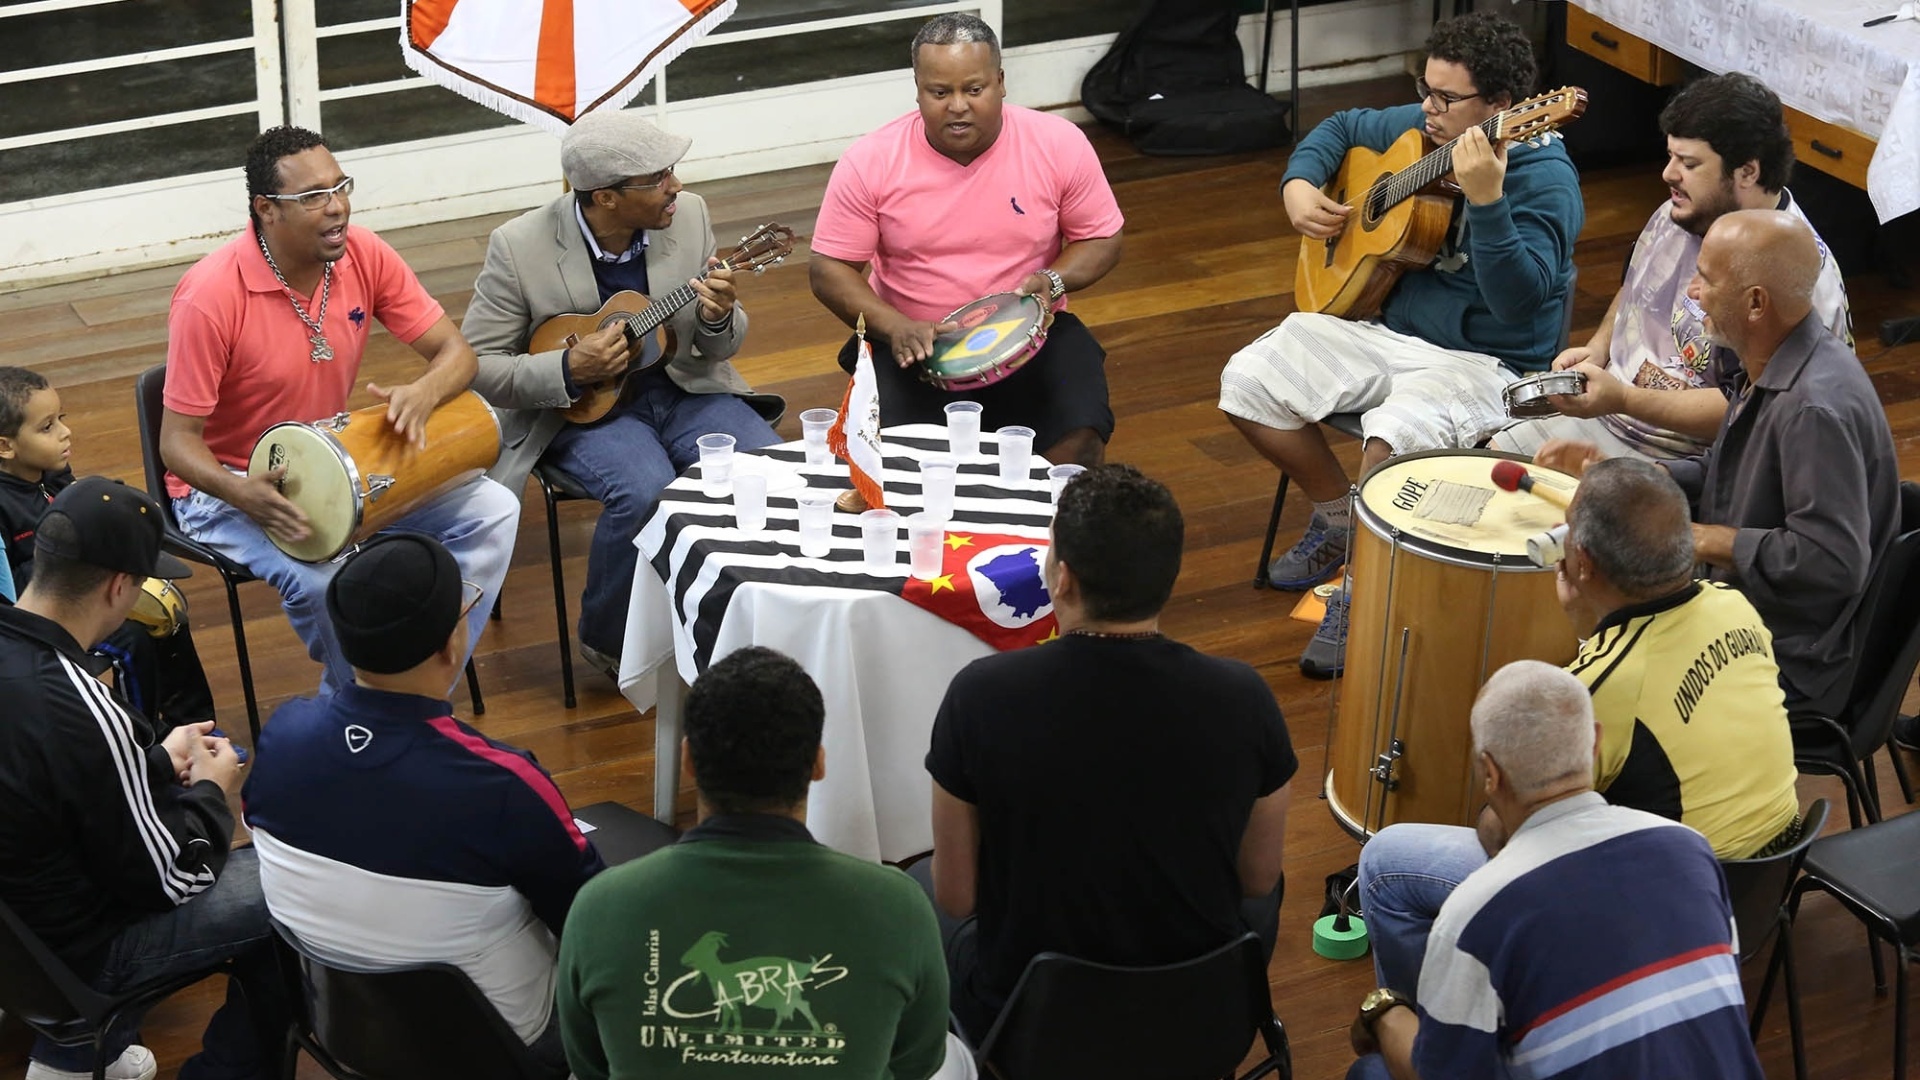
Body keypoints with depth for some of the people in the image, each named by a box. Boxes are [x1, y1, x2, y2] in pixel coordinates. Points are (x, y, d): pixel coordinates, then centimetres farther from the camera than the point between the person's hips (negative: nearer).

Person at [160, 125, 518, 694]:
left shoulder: (363, 255, -10)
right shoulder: (210, 297, -25)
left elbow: (454, 351, -3)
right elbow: (178, 441, -20)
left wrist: (425, 392, -28)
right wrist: (243, 494, -40)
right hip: (230, 487, -6)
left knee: (492, 512, -9)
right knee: (327, 580, -34)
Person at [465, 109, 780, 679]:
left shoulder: (688, 215, -4)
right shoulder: (519, 247, -15)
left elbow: (716, 351, 4)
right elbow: (475, 365, -9)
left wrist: (719, 319, -20)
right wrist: (568, 369, -23)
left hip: (683, 387, 4)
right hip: (578, 408, -4)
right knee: (646, 491, -33)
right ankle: (606, 639, -6)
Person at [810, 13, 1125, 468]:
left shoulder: (1059, 144, -8)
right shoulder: (870, 163, -9)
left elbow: (1101, 239, 4)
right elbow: (829, 271, -4)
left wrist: (1052, 281, -16)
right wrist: (896, 327, -21)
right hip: (915, 343, -1)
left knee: (1079, 438, -24)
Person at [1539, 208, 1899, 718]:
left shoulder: (1817, 409, -30)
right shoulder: (1770, 368, 3)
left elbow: (1833, 561, -33)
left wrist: (1702, 540, -24)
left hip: (1791, 669, -10)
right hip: (1742, 616, 10)